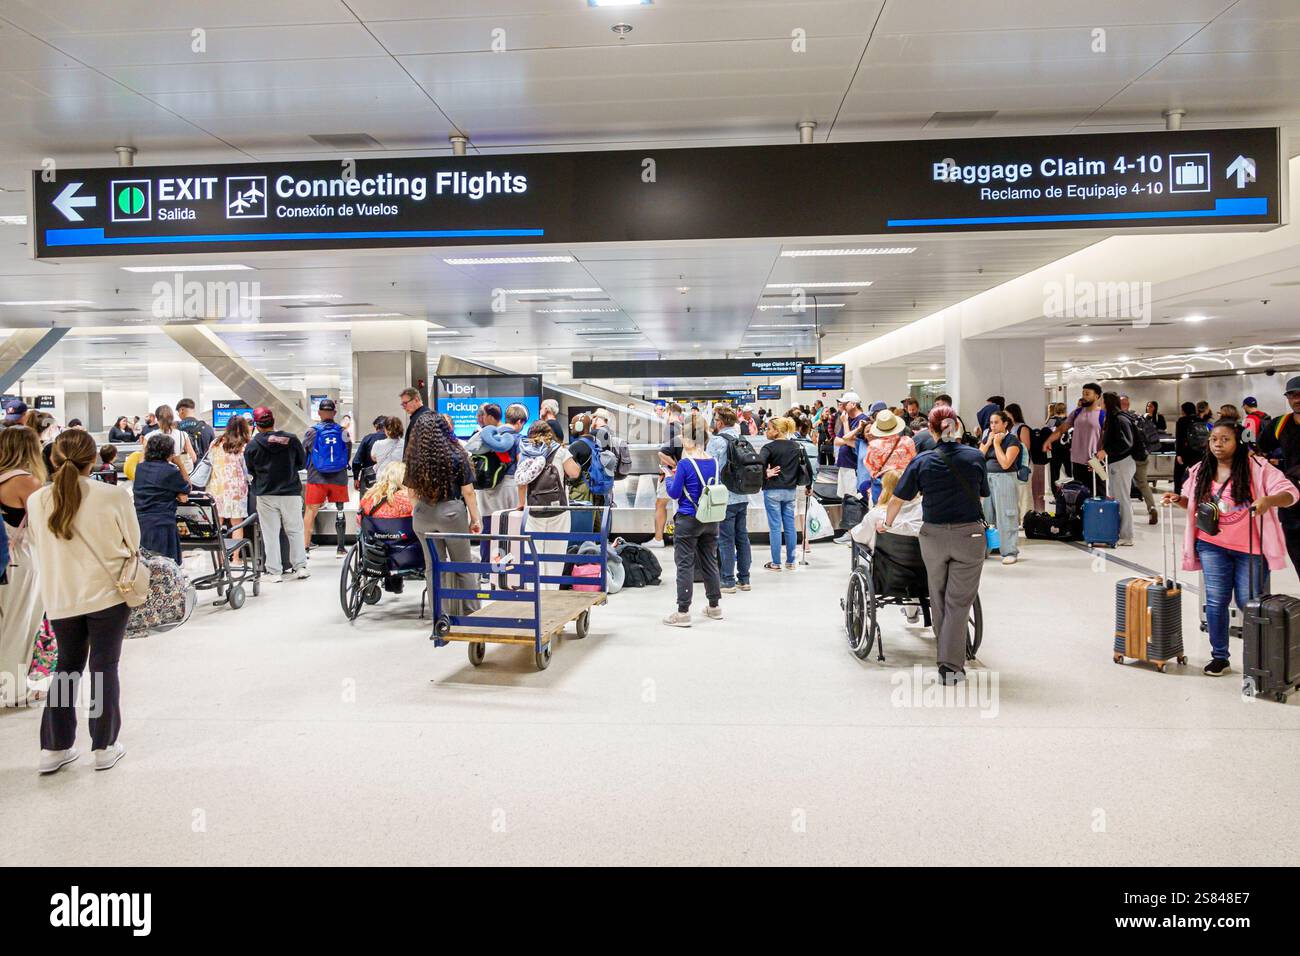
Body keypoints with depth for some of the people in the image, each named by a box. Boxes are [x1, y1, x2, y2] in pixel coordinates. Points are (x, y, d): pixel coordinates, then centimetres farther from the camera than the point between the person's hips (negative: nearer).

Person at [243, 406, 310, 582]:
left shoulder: (251, 445, -7)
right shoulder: (291, 439, -4)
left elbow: (249, 471, 4)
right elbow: (303, 463, 7)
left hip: (266, 495, -1)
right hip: (291, 492, 1)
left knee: (271, 534, 5)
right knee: (295, 531, 13)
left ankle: (274, 571, 6)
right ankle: (300, 567, 13)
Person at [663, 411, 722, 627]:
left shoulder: (685, 464, -15)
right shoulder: (713, 462, 3)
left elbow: (674, 493, -11)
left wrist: (668, 478, 10)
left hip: (687, 520, -6)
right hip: (710, 520, 6)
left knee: (685, 565, -1)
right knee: (710, 562, 16)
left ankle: (683, 612, 0)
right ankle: (714, 606, 27)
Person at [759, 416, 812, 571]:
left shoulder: (769, 447, -11)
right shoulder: (796, 446, 6)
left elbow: (759, 463, -29)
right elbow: (808, 466, 8)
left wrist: (765, 475, -12)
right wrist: (808, 485, 17)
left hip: (772, 491, -5)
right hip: (791, 490, 5)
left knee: (775, 526, 1)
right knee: (790, 525, 10)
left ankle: (776, 563, 6)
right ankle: (790, 561, 16)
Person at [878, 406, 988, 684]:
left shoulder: (922, 461, -5)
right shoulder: (975, 457, -4)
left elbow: (898, 499, -2)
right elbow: (982, 494, 10)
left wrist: (886, 523, 17)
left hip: (933, 536, 1)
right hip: (969, 535, -1)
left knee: (938, 601, 17)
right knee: (958, 602, 2)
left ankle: (948, 659, 29)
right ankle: (951, 666, -2)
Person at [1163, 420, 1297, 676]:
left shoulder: (1257, 467, -9)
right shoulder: (1200, 471, 5)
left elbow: (1290, 493, -13)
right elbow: (1192, 500, 22)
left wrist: (1268, 500, -33)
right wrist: (1178, 499, -1)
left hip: (1250, 548, -3)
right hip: (1212, 546, 3)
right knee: (1215, 602, 3)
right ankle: (1219, 657, 15)